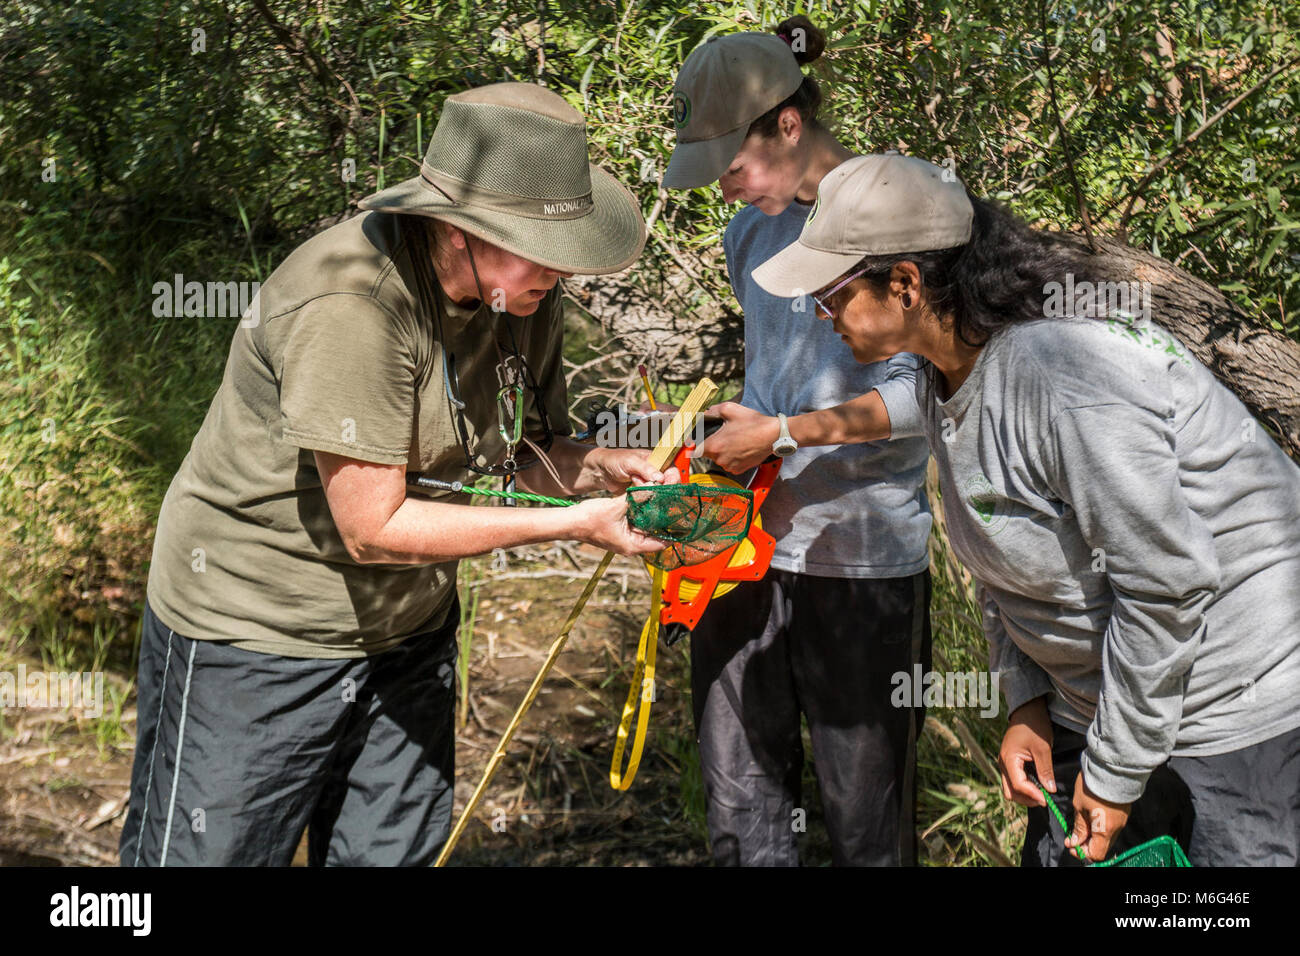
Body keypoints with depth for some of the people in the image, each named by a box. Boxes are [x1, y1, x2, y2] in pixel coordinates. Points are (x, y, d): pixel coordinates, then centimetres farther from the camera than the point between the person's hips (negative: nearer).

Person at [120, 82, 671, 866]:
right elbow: (373, 528, -27)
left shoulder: (526, 297, -4)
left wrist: (601, 468, -17)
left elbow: (525, 451, 6)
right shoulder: (352, 303, -29)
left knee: (394, 850, 14)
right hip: (257, 638, -7)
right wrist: (575, 524, -26)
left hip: (408, 632, 7)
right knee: (209, 852, 4)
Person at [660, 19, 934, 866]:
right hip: (754, 538, 6)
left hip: (863, 553, -6)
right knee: (741, 802, 11)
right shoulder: (749, 229, 13)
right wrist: (728, 459, 10)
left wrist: (784, 433, -14)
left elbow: (923, 392, -14)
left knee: (865, 816, 4)